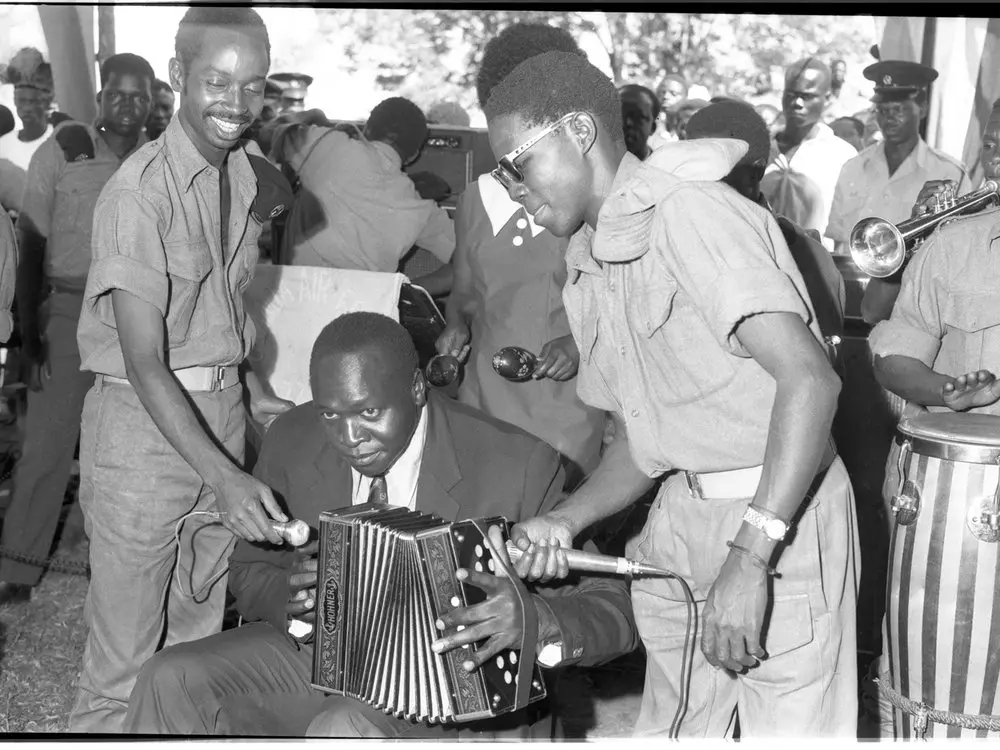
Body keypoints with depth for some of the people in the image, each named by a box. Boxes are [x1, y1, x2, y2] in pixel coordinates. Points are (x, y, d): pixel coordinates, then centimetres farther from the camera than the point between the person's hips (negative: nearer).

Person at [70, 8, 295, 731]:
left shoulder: (250, 177, 4)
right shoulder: (139, 192, -18)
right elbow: (143, 360, -22)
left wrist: (255, 392, 4)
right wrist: (225, 477, -30)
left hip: (221, 414, 7)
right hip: (143, 421, -6)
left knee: (199, 636, 16)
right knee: (124, 661, 2)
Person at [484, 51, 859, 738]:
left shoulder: (688, 211, -15)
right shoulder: (589, 275, 13)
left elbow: (810, 378, -25)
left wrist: (749, 556, -30)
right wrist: (566, 519, -3)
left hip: (783, 515, -8)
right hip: (681, 519, 8)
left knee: (790, 728, -2)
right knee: (670, 726, 13)